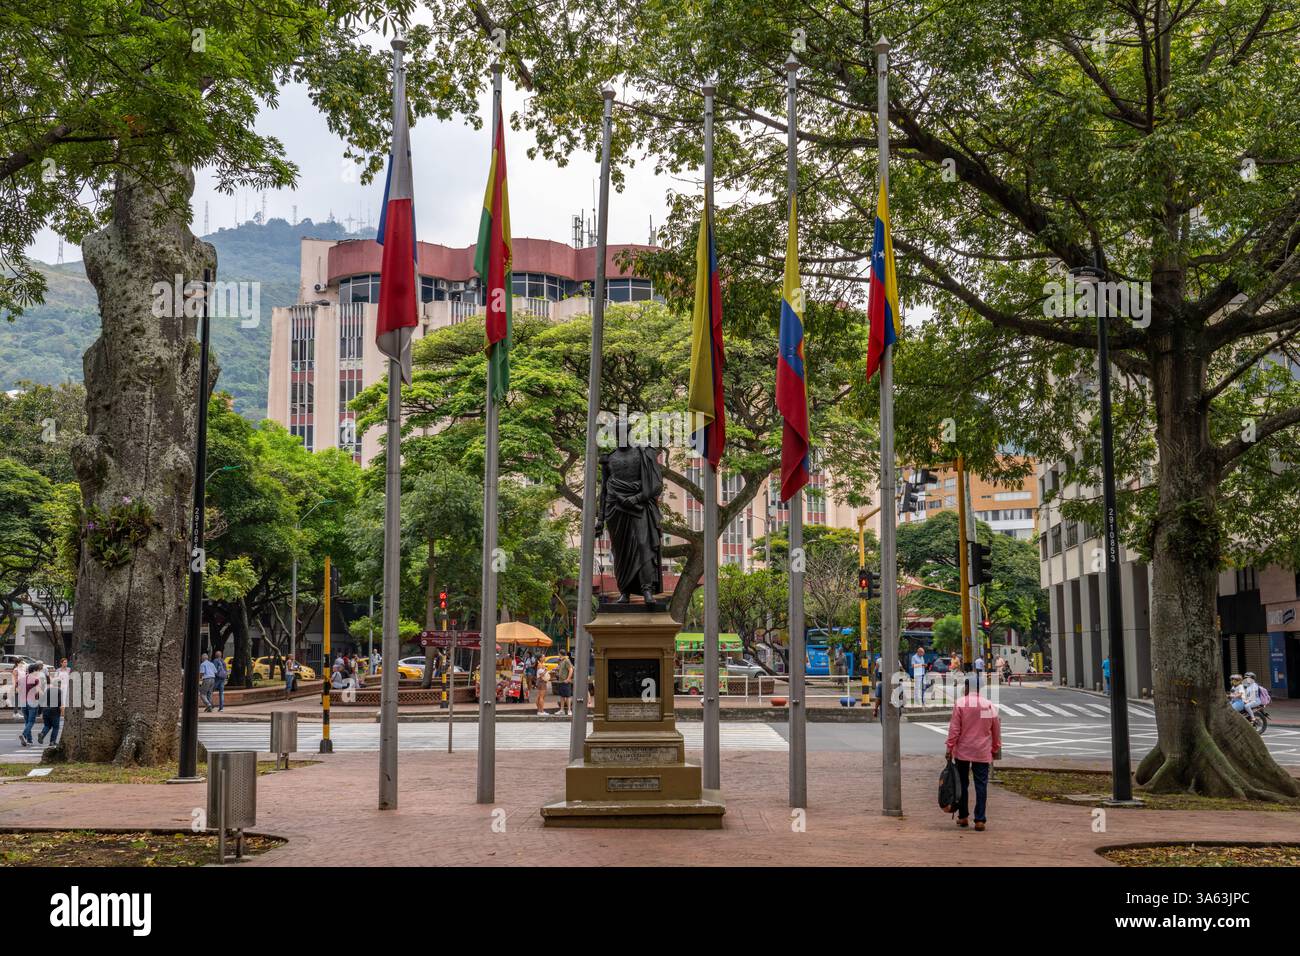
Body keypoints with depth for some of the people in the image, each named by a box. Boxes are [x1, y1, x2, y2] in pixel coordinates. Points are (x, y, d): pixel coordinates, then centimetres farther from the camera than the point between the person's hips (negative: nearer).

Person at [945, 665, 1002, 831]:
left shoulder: (960, 704, -8)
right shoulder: (990, 705, 1)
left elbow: (954, 729, -9)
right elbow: (996, 730, 8)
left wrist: (950, 748, -3)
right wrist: (996, 749, 19)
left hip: (962, 751, -1)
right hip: (982, 753, 1)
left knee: (962, 783, 11)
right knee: (981, 785, 3)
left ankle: (963, 816, 17)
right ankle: (980, 820, 0)